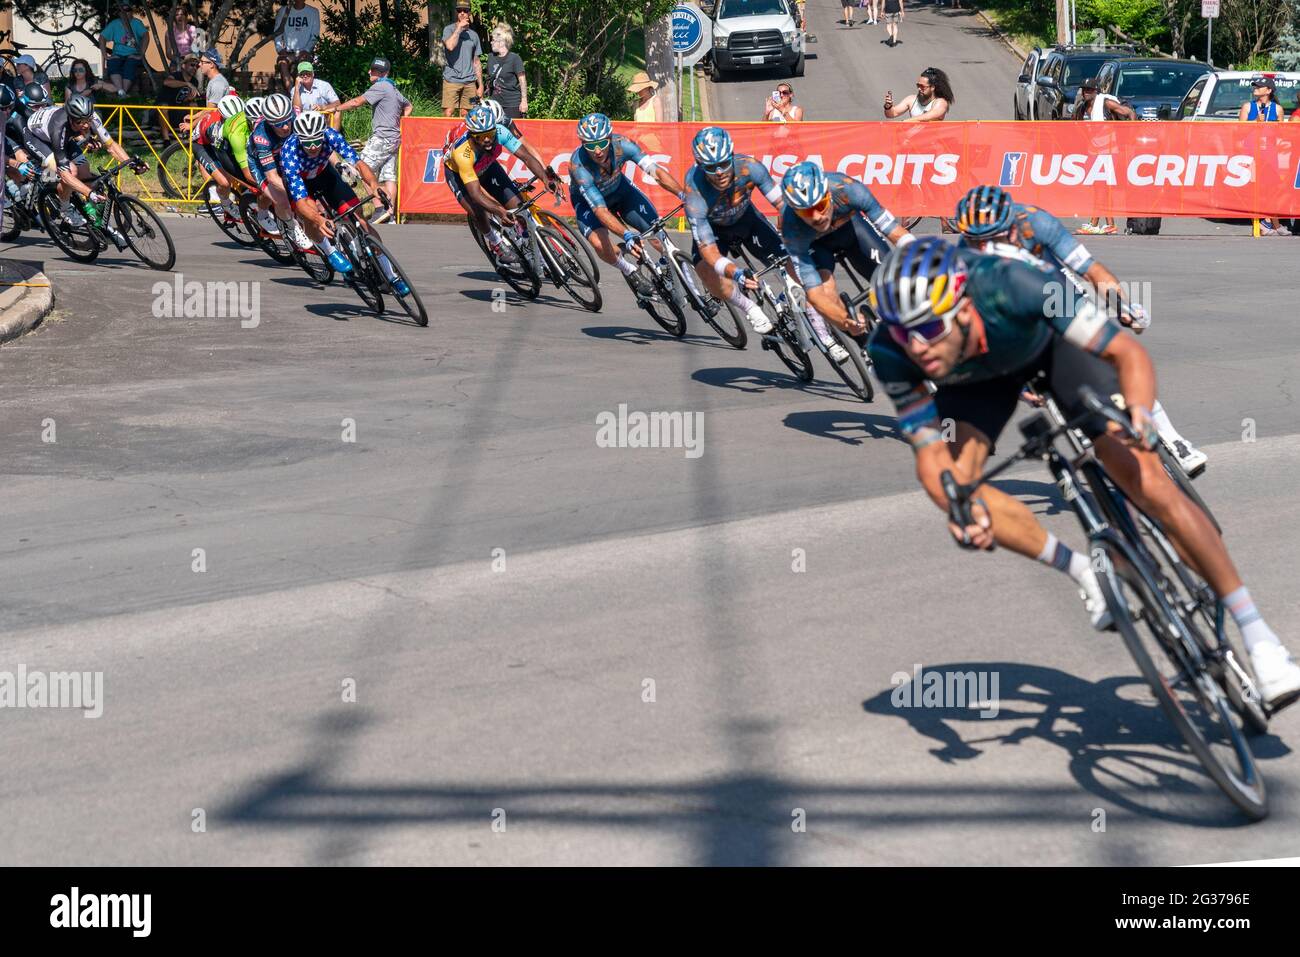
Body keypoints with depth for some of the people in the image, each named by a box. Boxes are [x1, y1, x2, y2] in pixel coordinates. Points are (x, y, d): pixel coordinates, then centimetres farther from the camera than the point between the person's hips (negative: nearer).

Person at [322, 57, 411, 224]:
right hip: (394, 138, 10)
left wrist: (334, 109, -7)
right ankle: (390, 212, 1)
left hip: (382, 137, -10)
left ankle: (381, 207, -18)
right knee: (389, 176, 5)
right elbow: (408, 107, 32)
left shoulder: (381, 86, -10)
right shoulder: (393, 88, 19)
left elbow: (357, 102, -14)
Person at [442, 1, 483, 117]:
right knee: (448, 113, -12)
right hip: (451, 80, -4)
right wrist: (459, 28, -9)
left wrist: (480, 85, 14)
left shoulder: (473, 35, 16)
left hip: (469, 81, 4)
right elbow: (450, 46, -18)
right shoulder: (449, 29, 4)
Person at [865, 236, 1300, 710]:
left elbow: (1128, 351, -35)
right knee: (947, 481, -23)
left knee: (1147, 481, -15)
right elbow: (933, 453, -29)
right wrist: (964, 508, -50)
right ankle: (1084, 574, -1)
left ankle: (1258, 635, -3)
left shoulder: (1009, 286, -42)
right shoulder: (891, 352, -35)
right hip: (981, 373, 3)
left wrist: (1138, 412, -55)